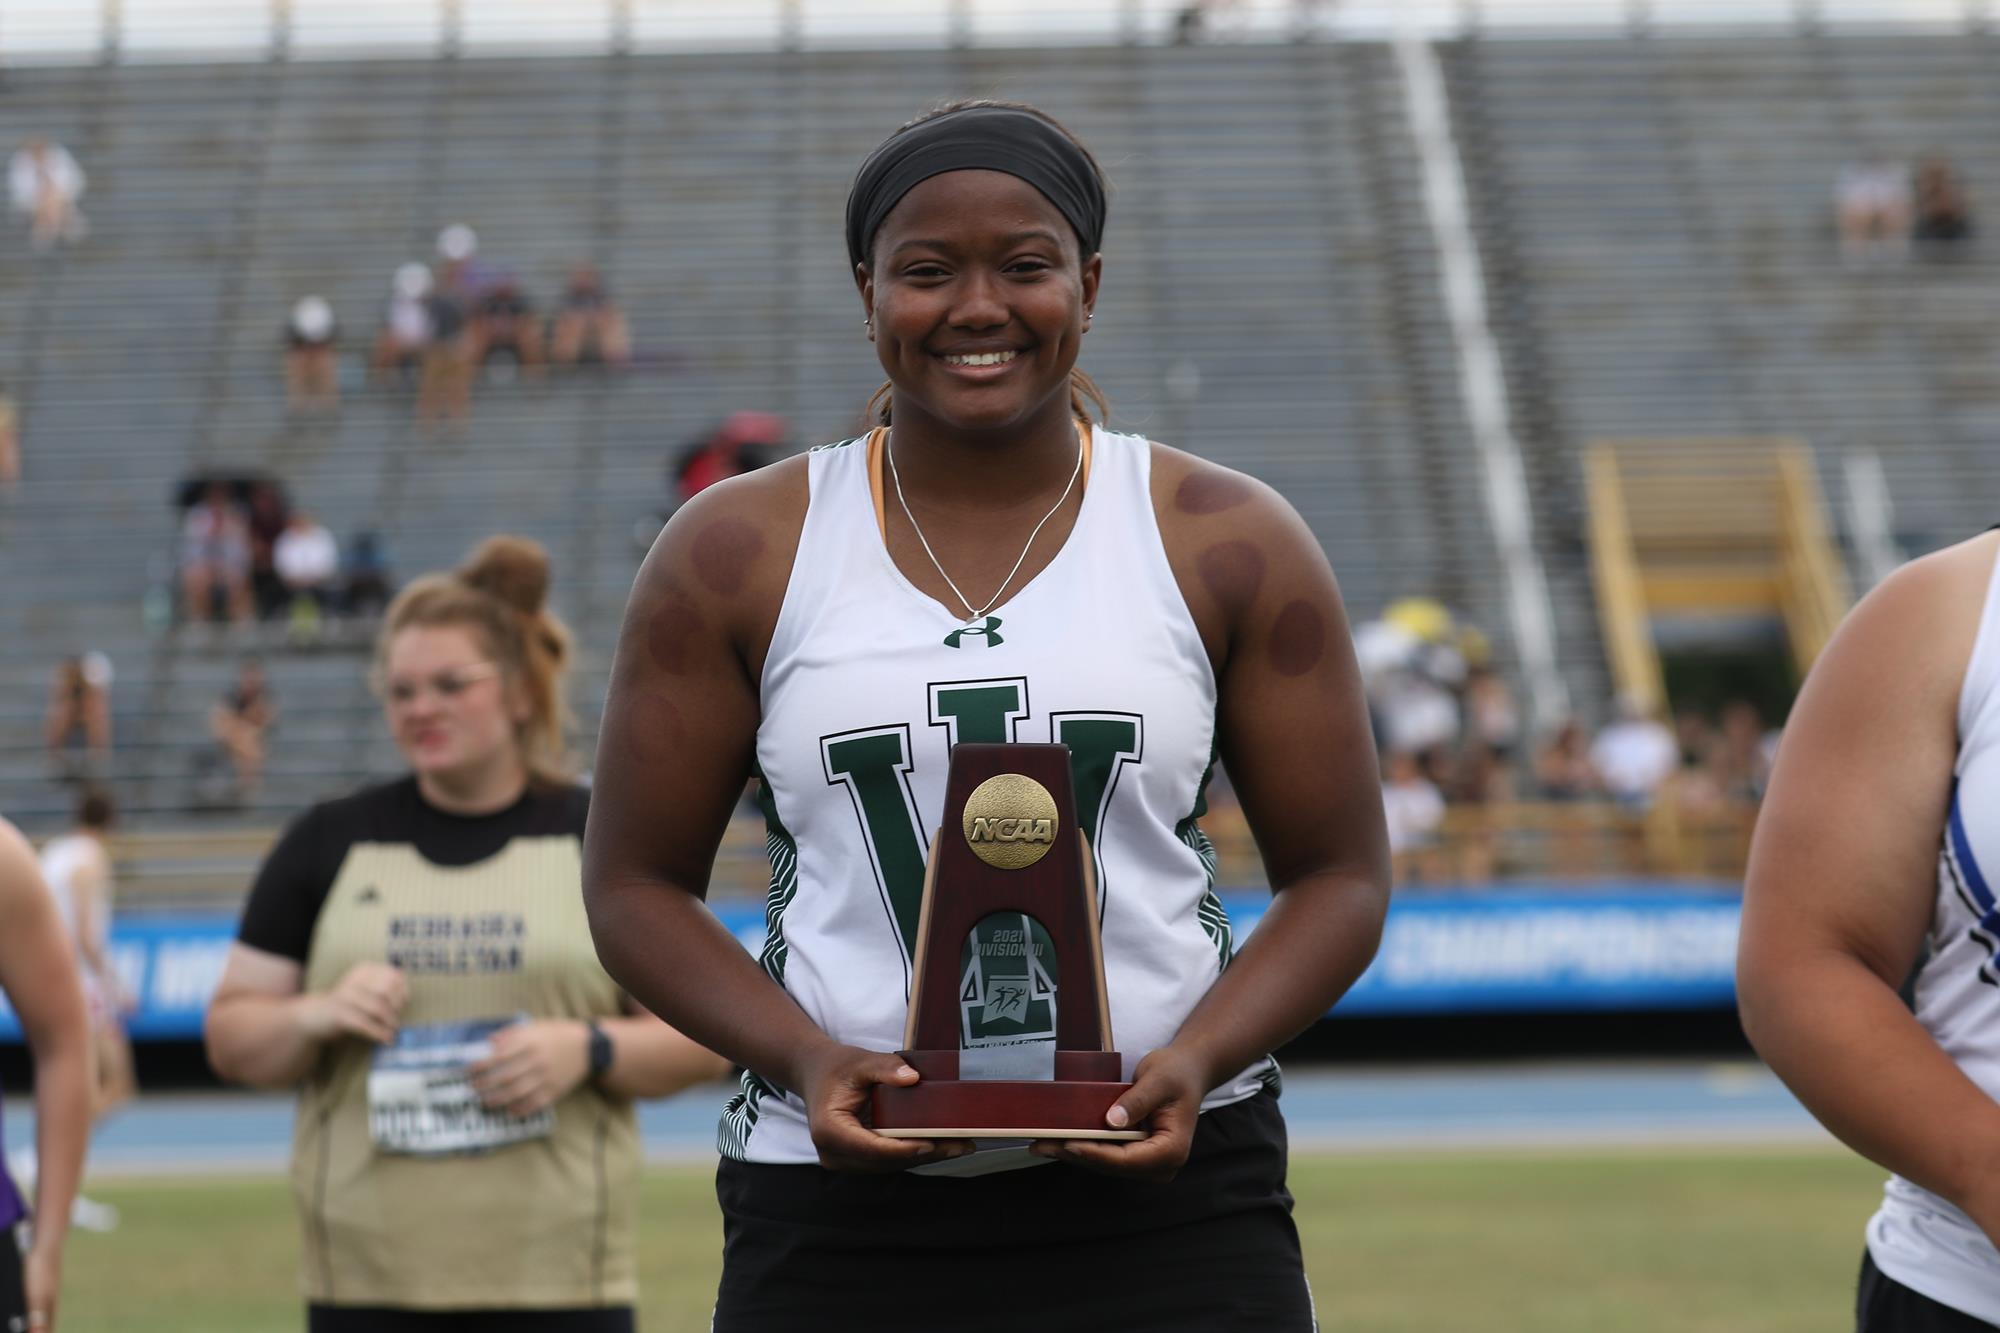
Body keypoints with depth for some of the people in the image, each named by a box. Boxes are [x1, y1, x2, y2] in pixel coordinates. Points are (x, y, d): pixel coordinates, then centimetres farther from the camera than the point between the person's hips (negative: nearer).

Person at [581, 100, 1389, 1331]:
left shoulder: (1231, 547, 4)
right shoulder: (738, 557, 4)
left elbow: (1340, 877, 7)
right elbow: (637, 883, 7)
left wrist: (1199, 1058, -11)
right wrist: (799, 1057, -11)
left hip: (1166, 1192, 0)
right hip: (837, 1216, 0)